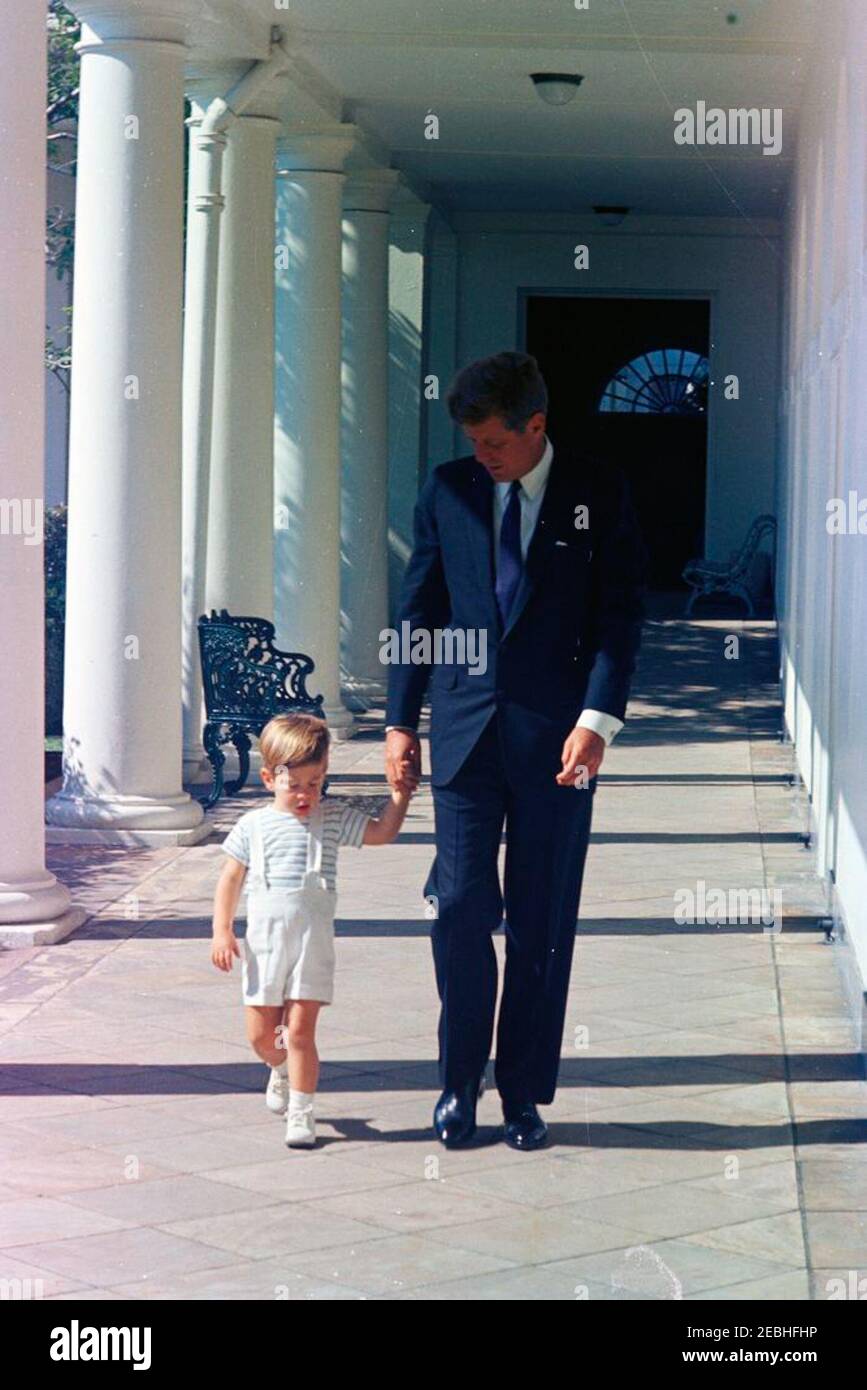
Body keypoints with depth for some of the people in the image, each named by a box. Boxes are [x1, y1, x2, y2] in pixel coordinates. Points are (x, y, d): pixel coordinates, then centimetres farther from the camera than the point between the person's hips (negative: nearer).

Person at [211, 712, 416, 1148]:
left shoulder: (333, 817, 3)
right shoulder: (253, 826, 2)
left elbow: (382, 832, 4)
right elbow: (230, 880, 6)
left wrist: (400, 794, -8)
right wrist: (222, 931, -1)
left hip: (312, 941, -1)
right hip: (263, 943, 1)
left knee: (300, 1031, -8)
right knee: (261, 1036, 7)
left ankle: (301, 1111, 4)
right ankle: (281, 1070, 40)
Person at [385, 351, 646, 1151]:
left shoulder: (600, 495, 0)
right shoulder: (448, 491, 7)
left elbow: (621, 613, -3)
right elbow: (419, 611, 11)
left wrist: (598, 718, -13)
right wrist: (401, 722, 7)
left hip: (557, 737, -2)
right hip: (466, 727, 2)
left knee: (543, 925, 3)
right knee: (460, 908, -3)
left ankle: (524, 1095, 12)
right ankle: (460, 1082, 14)